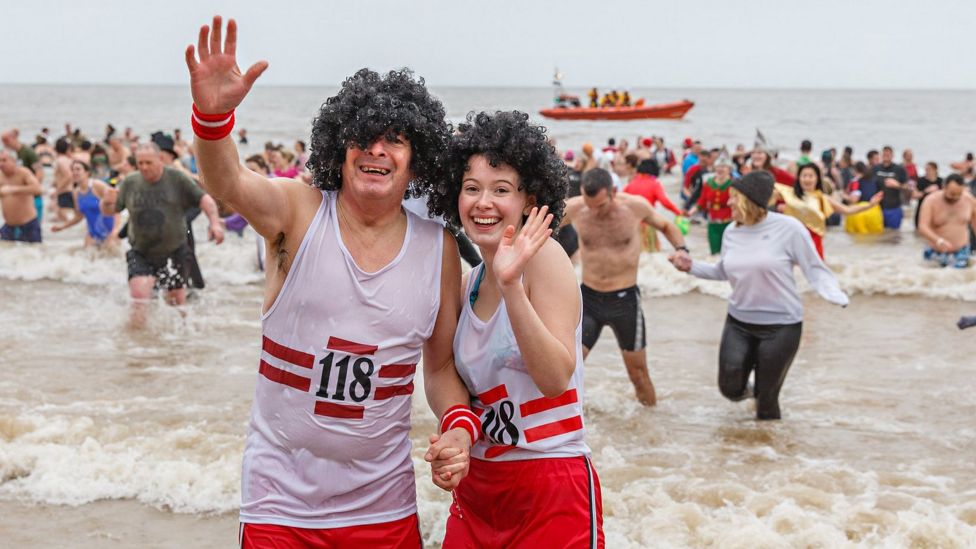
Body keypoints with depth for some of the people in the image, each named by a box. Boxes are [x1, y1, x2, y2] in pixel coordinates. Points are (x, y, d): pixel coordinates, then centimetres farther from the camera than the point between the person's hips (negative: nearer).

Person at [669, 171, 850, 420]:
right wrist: (692, 267, 4)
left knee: (766, 397, 3)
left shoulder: (788, 228, -17)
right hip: (738, 322, 5)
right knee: (730, 389, 5)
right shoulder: (731, 232, 1)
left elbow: (814, 269, -13)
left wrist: (836, 296, -30)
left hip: (780, 326, -5)